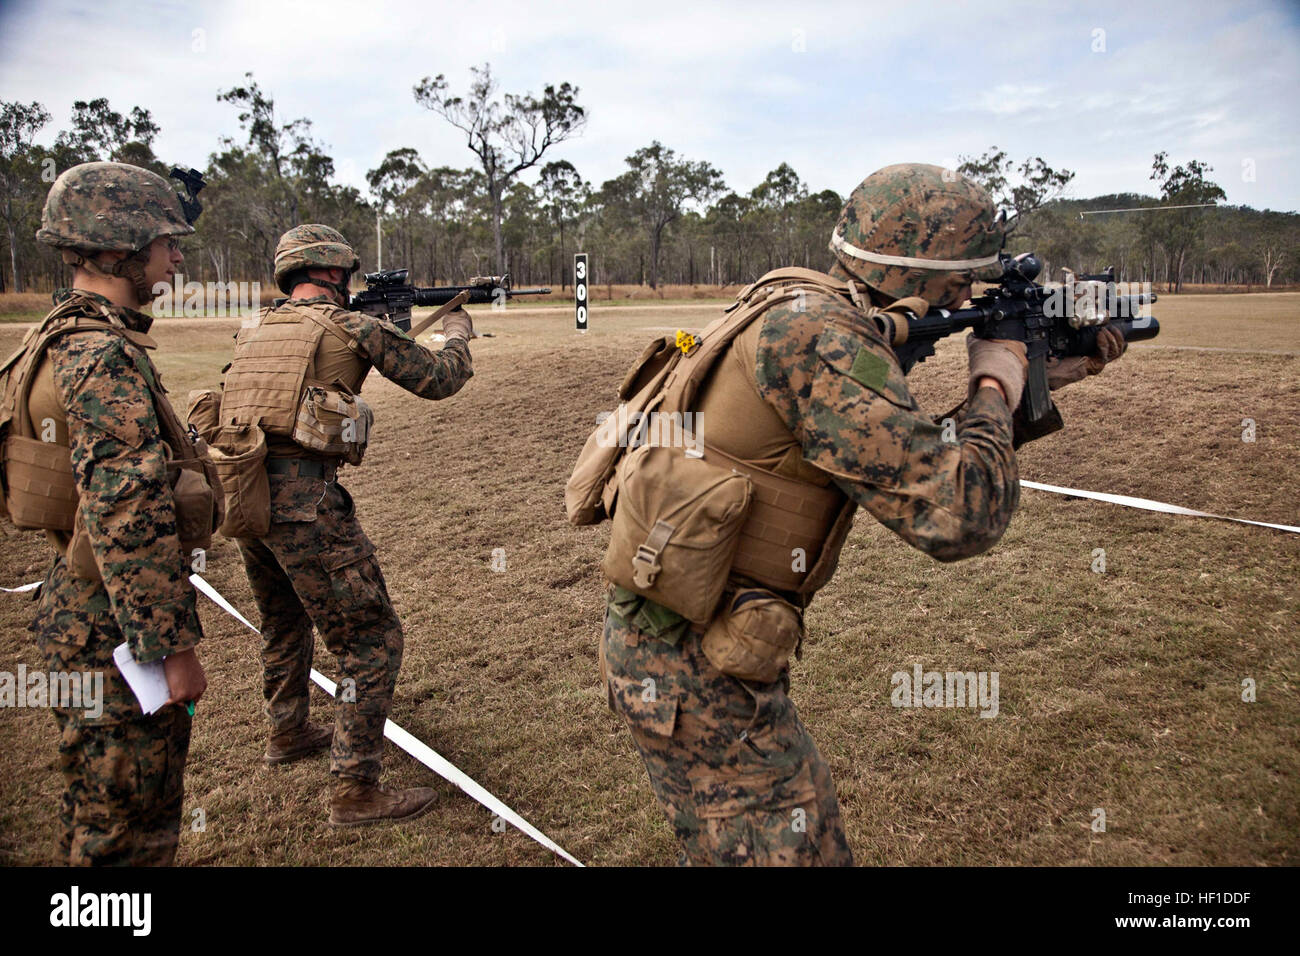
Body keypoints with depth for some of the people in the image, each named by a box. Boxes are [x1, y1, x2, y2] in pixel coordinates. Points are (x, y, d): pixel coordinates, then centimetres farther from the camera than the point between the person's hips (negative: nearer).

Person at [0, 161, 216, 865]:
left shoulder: (67, 336, 11)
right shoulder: (103, 358, -22)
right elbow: (129, 520, -27)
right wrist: (173, 646, -22)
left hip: (82, 595, 10)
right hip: (115, 626, -10)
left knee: (104, 810, 24)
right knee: (126, 827, 5)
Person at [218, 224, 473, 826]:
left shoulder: (256, 331, 15)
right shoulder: (353, 328, -4)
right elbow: (438, 380, 2)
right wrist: (457, 333, 22)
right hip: (305, 503, -8)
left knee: (284, 624, 29)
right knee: (371, 643, 1)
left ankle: (288, 733, 49)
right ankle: (355, 792, 4)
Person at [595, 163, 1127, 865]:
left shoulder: (801, 311, 10)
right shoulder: (824, 338, -21)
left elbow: (922, 457, 20)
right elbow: (958, 516, -26)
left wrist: (1047, 377, 20)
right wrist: (997, 385, -8)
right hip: (692, 667, -10)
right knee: (796, 849, 3)